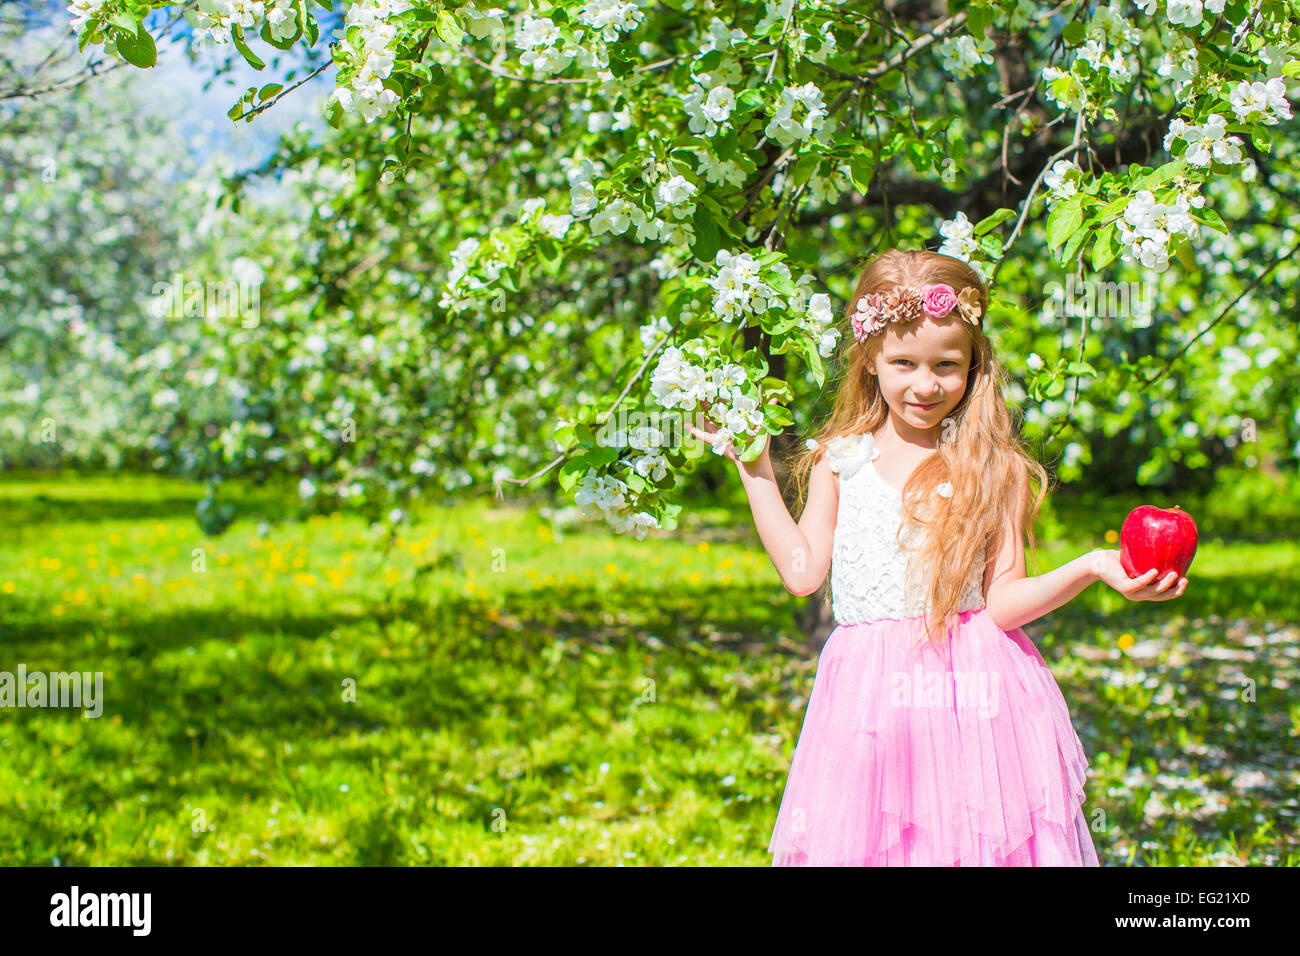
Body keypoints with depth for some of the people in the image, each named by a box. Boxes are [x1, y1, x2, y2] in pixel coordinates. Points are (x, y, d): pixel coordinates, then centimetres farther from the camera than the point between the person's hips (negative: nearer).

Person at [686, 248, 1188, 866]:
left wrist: (1091, 567, -19)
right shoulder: (842, 459, 8)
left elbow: (1002, 602, -4)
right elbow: (802, 571, 7)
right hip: (869, 694, 2)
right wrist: (752, 465, 9)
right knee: (857, 838, 2)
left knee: (969, 837, -1)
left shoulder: (994, 469, -1)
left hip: (971, 691, -2)